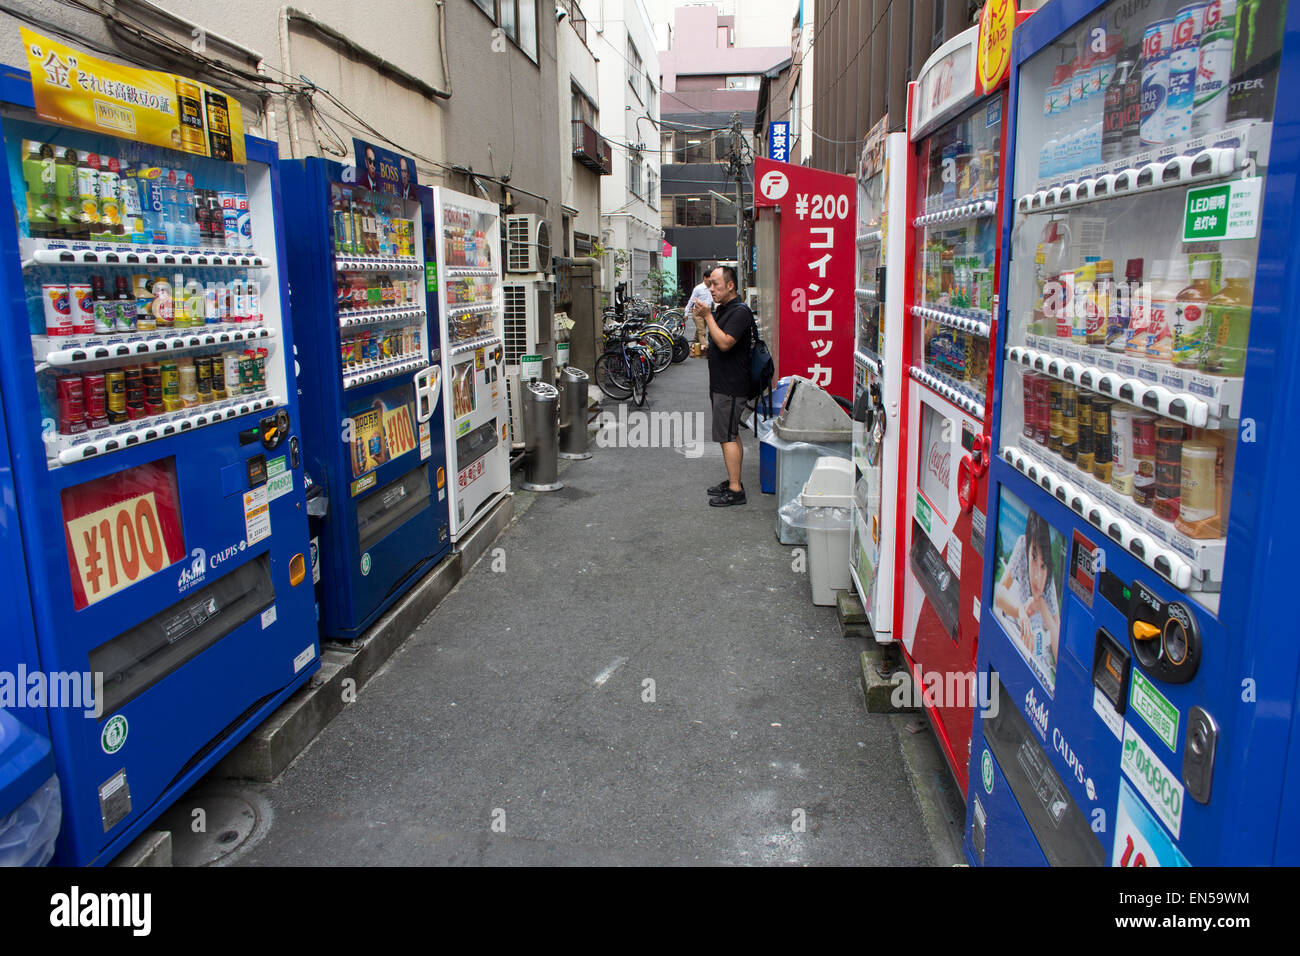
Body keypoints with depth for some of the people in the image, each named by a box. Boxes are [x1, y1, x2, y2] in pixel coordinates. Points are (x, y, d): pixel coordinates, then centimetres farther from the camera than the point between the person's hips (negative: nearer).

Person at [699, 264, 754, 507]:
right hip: (721, 384, 10)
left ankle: (735, 491, -5)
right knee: (731, 435, 16)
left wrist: (707, 316, -21)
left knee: (727, 437, -9)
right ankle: (732, 481, 25)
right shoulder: (720, 309, 14)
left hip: (731, 387, -10)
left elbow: (725, 343, -28)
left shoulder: (740, 311, -17)